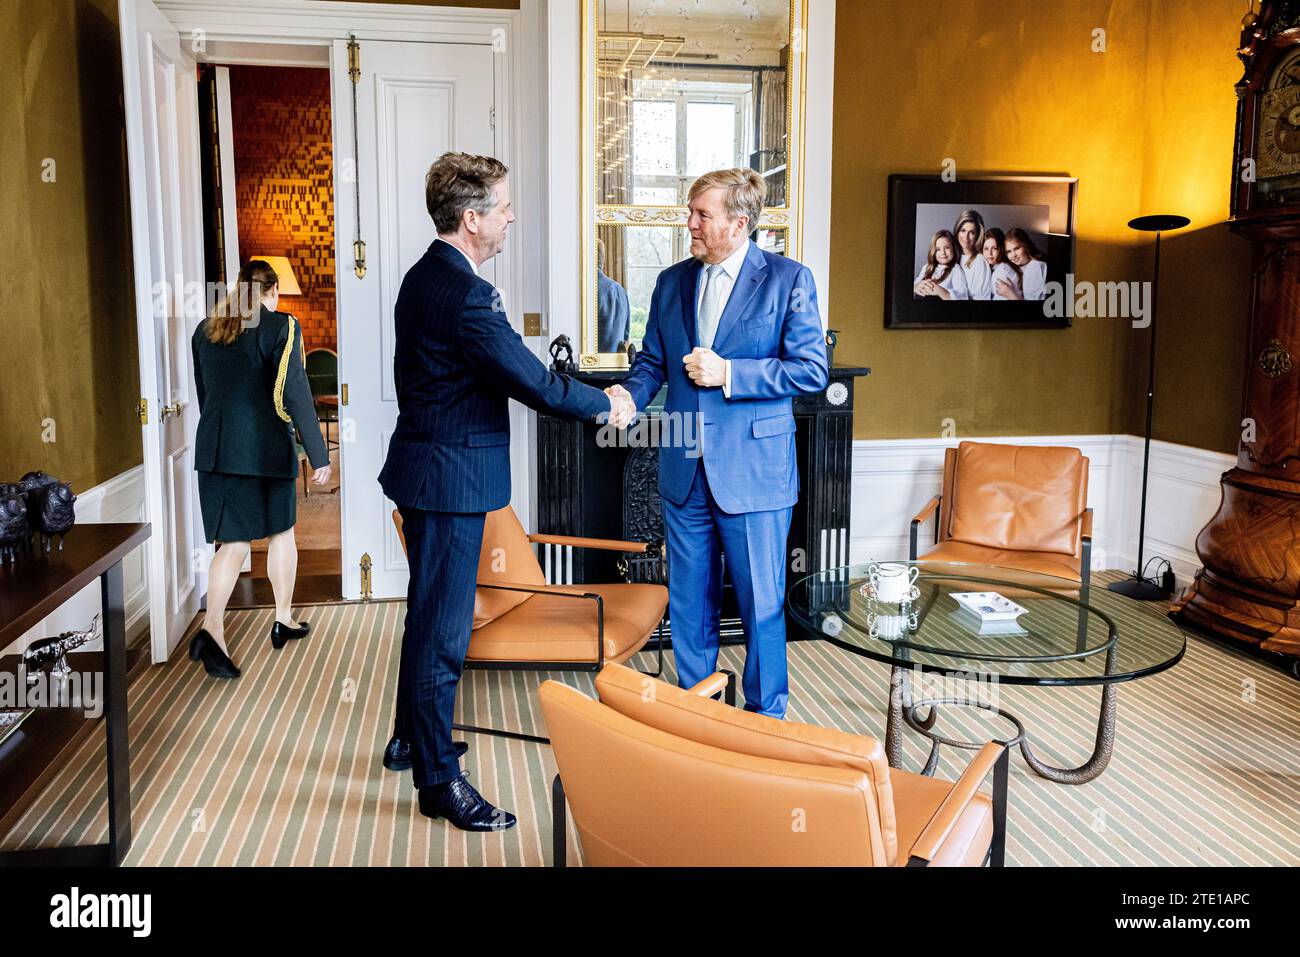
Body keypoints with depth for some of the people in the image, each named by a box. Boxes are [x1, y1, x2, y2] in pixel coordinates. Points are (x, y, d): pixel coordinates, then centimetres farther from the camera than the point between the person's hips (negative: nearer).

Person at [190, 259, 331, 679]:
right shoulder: (281, 327, -7)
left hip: (215, 450, 4)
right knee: (281, 531, 15)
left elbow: (204, 394, 18)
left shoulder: (205, 330, 11)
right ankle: (284, 620, 24)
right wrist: (318, 455, -11)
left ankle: (212, 628, -13)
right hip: (266, 451, -4)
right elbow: (294, 395, -14)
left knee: (233, 542, 5)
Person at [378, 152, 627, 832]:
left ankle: (409, 740, 39)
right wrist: (605, 405, -6)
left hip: (424, 466, 11)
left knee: (428, 615, 22)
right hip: (451, 480, -11)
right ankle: (439, 780, 12)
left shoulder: (423, 277, 10)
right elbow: (533, 382, -21)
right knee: (442, 630, -1)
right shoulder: (466, 293, -22)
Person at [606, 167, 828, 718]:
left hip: (753, 471, -5)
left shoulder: (788, 279, -6)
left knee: (761, 605, 5)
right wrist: (628, 394, -8)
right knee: (689, 603, 14)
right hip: (684, 469, 5)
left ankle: (765, 719, 24)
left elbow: (811, 369, -10)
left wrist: (729, 373, -18)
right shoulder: (672, 282, 9)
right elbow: (653, 360, 13)